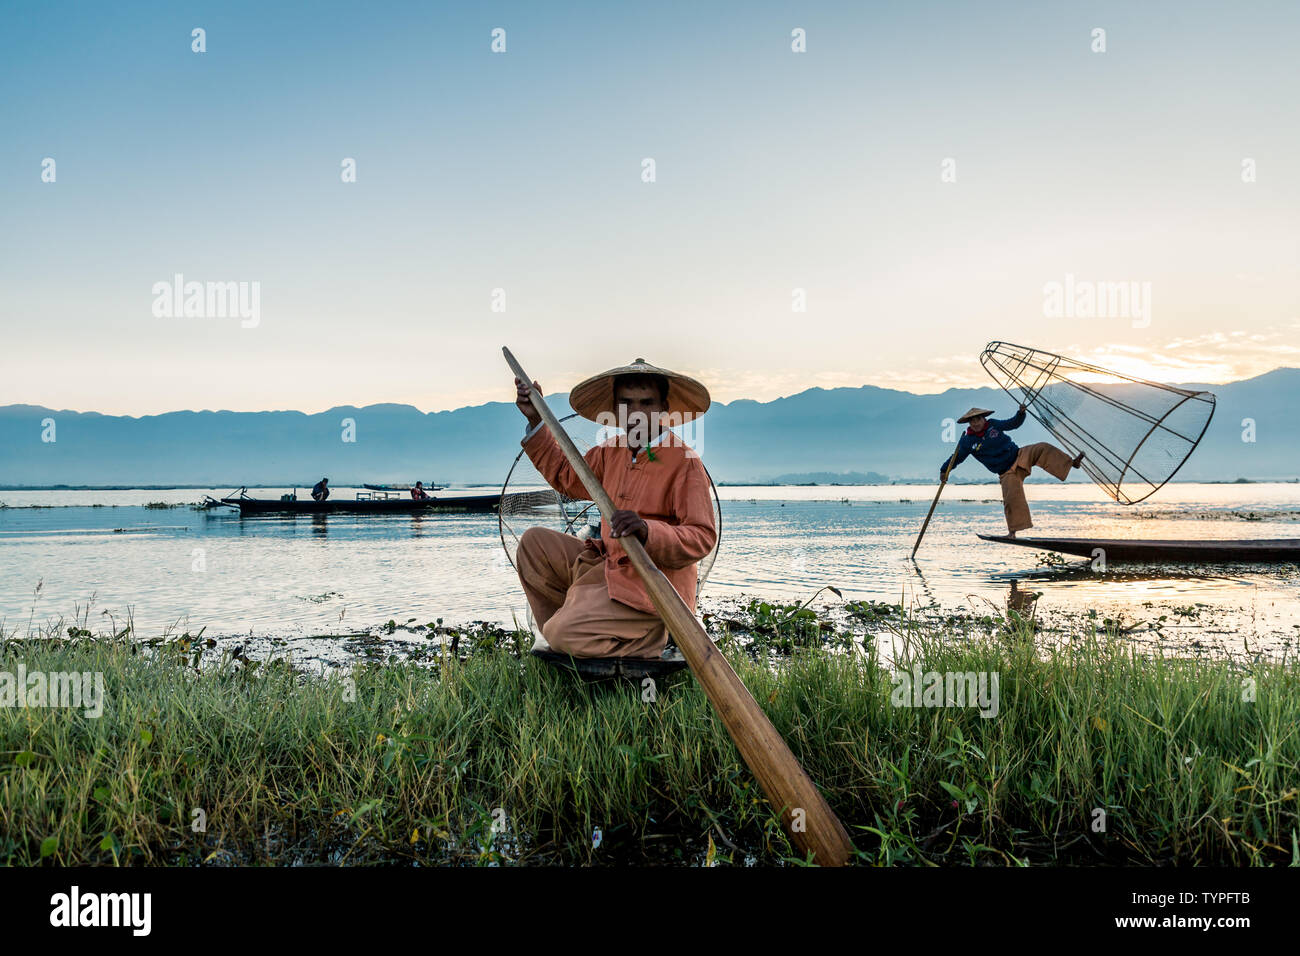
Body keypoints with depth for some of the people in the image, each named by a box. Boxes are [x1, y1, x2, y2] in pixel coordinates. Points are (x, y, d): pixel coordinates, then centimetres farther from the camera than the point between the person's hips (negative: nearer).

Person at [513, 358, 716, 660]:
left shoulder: (684, 462, -17)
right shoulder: (611, 450, 6)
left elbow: (703, 537, -21)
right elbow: (565, 476, 23)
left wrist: (648, 531, -39)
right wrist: (536, 420, 17)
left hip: (650, 587, -8)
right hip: (607, 564, 8)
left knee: (564, 635, -21)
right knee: (534, 542, 8)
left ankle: (653, 637, -3)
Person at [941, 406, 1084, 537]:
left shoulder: (993, 425, -2)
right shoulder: (967, 441, -6)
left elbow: (1014, 423, 8)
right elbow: (957, 458, 0)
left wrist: (1021, 413, -10)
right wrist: (944, 470, -11)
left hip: (1019, 456, 2)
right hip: (1007, 472, -2)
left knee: (1042, 448, -23)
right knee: (1012, 498, -16)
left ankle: (1070, 463, -22)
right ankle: (1012, 532, -7)